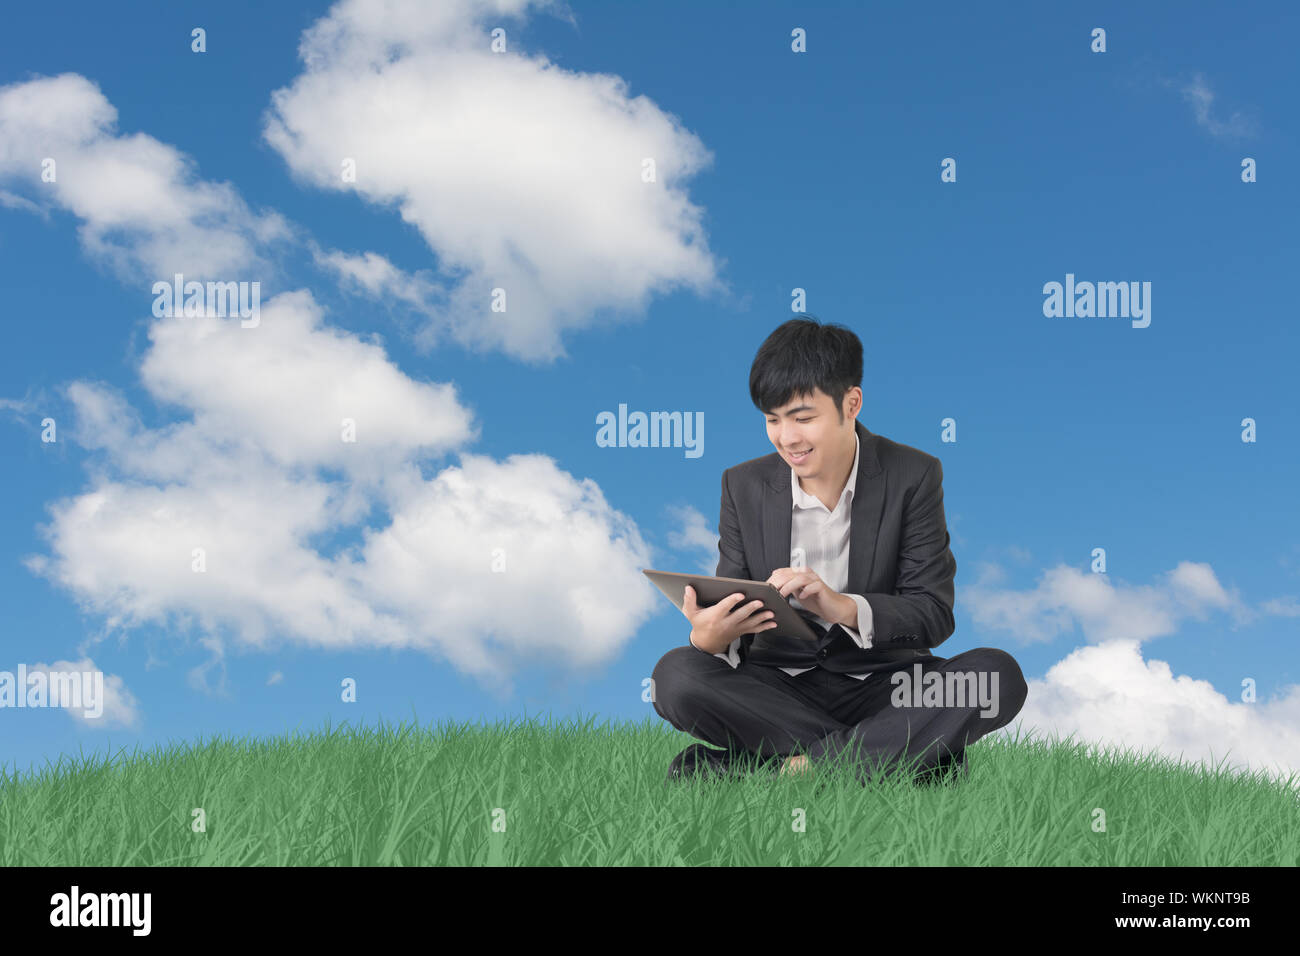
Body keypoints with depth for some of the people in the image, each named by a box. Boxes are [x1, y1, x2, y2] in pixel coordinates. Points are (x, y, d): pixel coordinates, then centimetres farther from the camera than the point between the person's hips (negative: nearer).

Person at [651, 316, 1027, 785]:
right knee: (676, 674, -27)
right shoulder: (745, 486, 2)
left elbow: (934, 615, -11)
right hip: (780, 685, 2)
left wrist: (842, 606, -30)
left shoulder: (913, 476, -4)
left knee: (999, 675, -28)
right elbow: (731, 614, 0)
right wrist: (711, 636, -27)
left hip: (881, 685, -1)